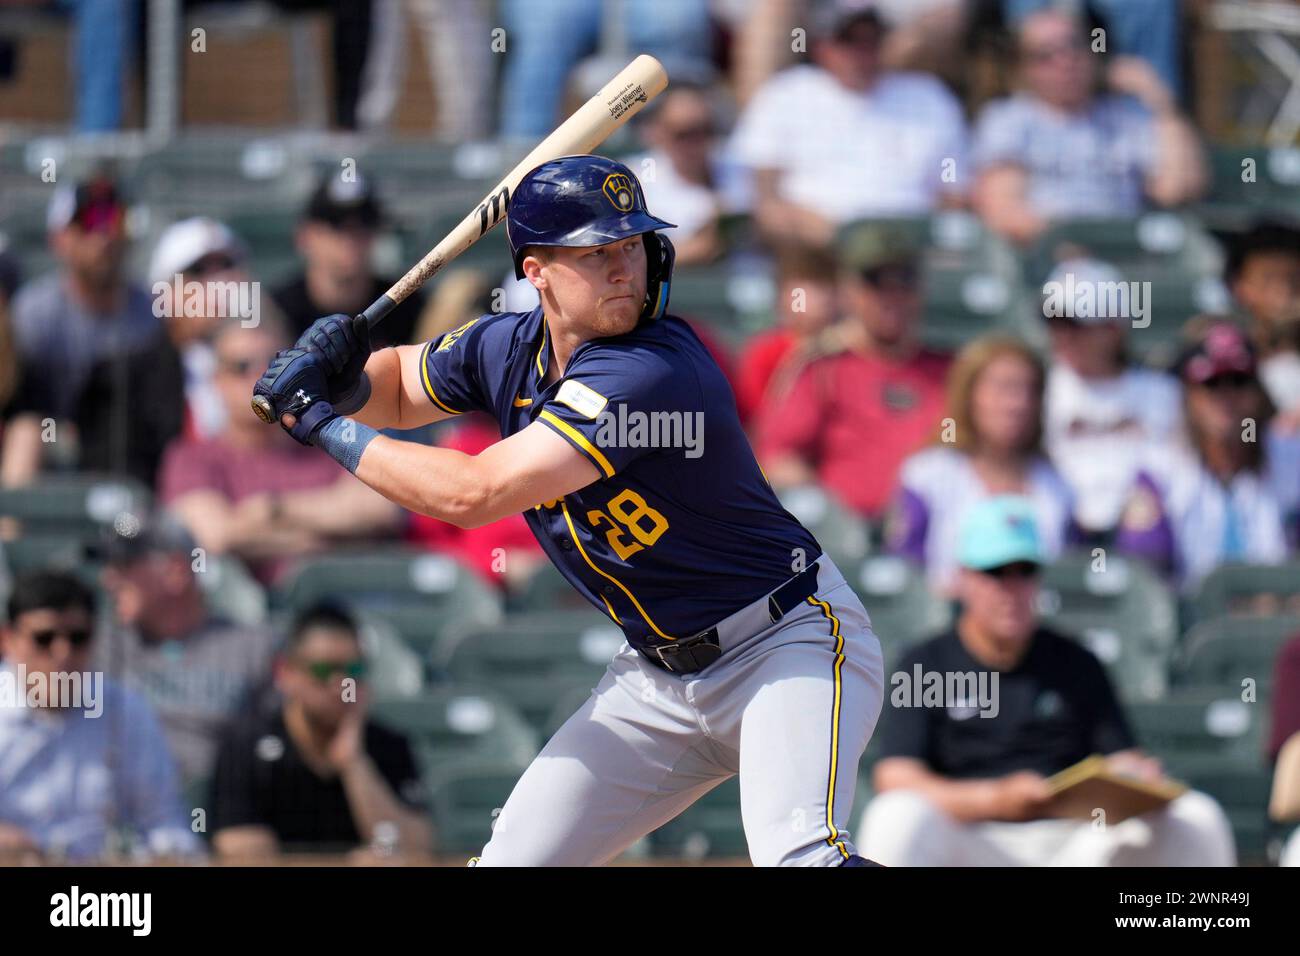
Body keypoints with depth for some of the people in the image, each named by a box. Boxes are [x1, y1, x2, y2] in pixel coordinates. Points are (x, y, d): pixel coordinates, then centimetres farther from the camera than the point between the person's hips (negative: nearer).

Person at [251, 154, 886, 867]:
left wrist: (324, 425, -20)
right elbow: (398, 384, 20)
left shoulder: (650, 370, -28)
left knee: (798, 855, -34)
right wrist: (345, 380, -5)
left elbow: (473, 494, -31)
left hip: (787, 641, -8)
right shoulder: (510, 347, -2)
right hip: (657, 672, 8)